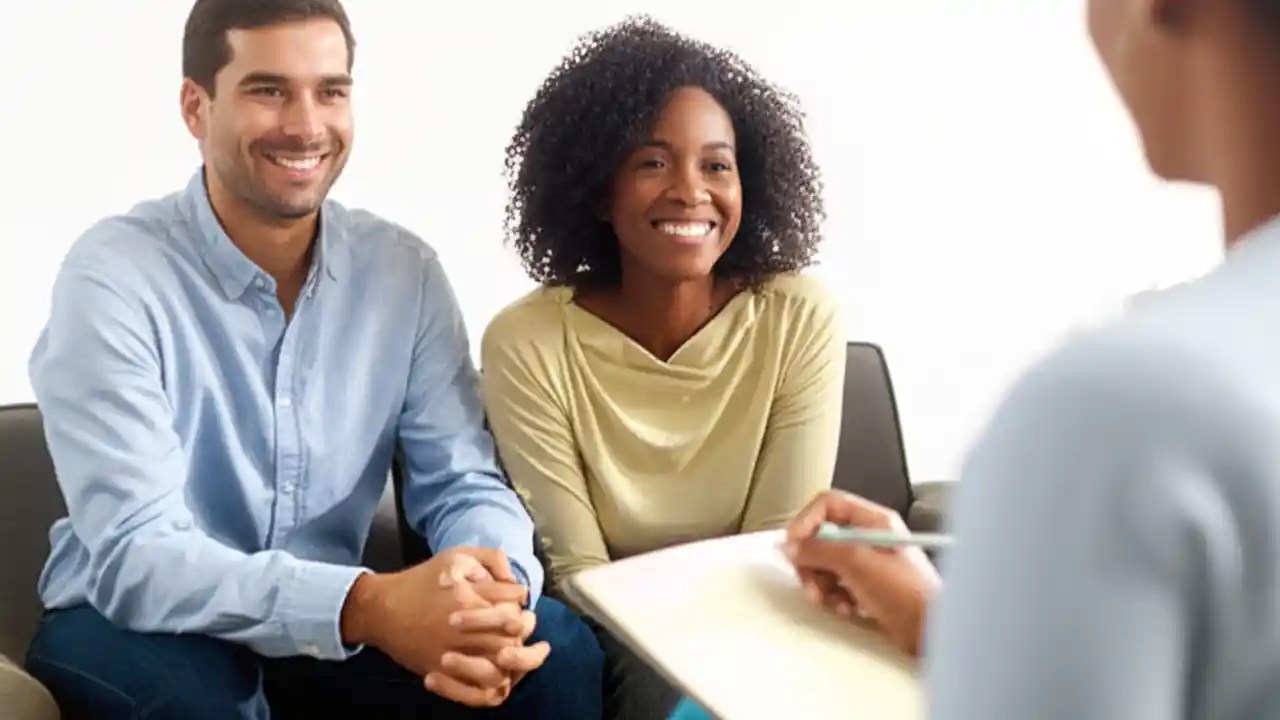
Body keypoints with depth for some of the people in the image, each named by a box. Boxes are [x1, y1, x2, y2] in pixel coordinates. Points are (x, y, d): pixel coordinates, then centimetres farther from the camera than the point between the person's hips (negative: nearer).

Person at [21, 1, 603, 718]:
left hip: (331, 624, 4)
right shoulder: (115, 274, -19)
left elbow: (463, 483, -5)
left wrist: (494, 589, -31)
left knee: (556, 650, -19)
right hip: (140, 624, -3)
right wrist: (366, 605, -42)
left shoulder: (407, 270, -4)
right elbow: (131, 556, -27)